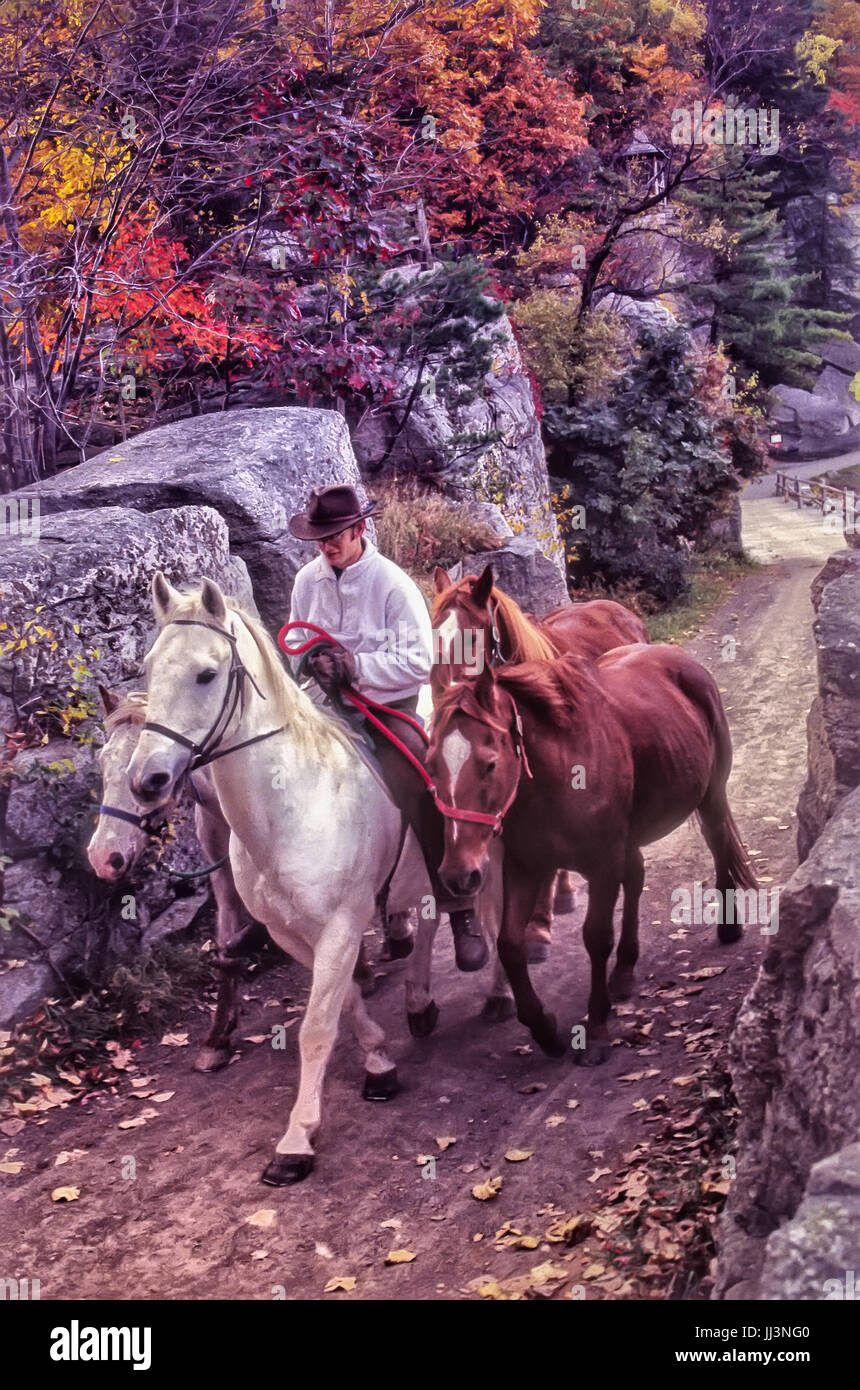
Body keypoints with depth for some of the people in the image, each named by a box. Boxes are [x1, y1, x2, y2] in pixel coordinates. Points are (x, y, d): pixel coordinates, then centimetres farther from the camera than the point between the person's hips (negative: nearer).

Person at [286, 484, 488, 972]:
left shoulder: (393, 583, -12)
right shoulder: (308, 580, 2)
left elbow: (419, 661, -16)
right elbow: (295, 641, 17)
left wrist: (354, 666, -25)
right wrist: (311, 661, -6)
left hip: (388, 708, -5)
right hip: (328, 707, 5)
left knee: (421, 793, -26)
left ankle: (462, 912, -13)